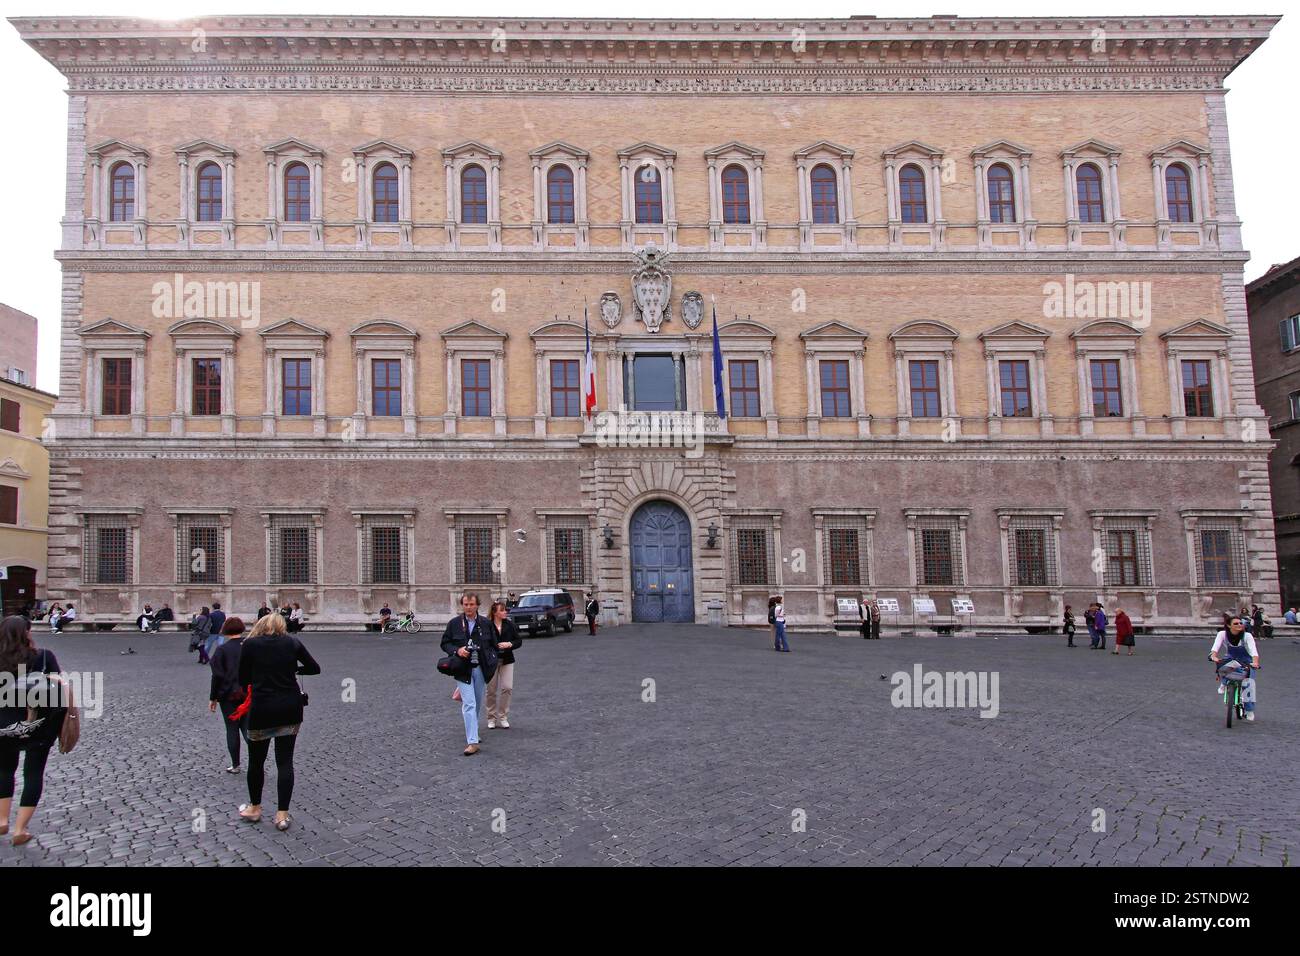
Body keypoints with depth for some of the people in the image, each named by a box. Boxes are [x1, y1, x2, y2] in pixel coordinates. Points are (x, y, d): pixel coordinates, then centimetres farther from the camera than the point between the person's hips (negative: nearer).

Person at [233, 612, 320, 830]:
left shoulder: (250, 644, -2)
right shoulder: (292, 642, 2)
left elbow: (243, 679, 3)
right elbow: (314, 668, 8)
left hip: (262, 708, -1)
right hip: (290, 708, 2)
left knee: (256, 760, 17)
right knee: (285, 761, 7)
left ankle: (255, 808, 32)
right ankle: (282, 815, 6)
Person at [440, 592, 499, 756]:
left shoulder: (486, 623, 3)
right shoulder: (454, 623, -2)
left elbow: (493, 644, 13)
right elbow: (445, 643, 3)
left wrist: (491, 660, 1)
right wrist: (457, 650, -15)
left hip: (481, 669, 3)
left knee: (478, 703, 15)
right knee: (469, 704, -12)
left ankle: (472, 732, 35)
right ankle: (472, 742, -13)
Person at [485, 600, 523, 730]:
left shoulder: (509, 624, 1)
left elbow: (519, 641, 5)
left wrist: (510, 644, -13)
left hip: (507, 660, 2)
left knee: (507, 687, -7)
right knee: (492, 690, 5)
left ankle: (502, 717, 7)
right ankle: (492, 718, 20)